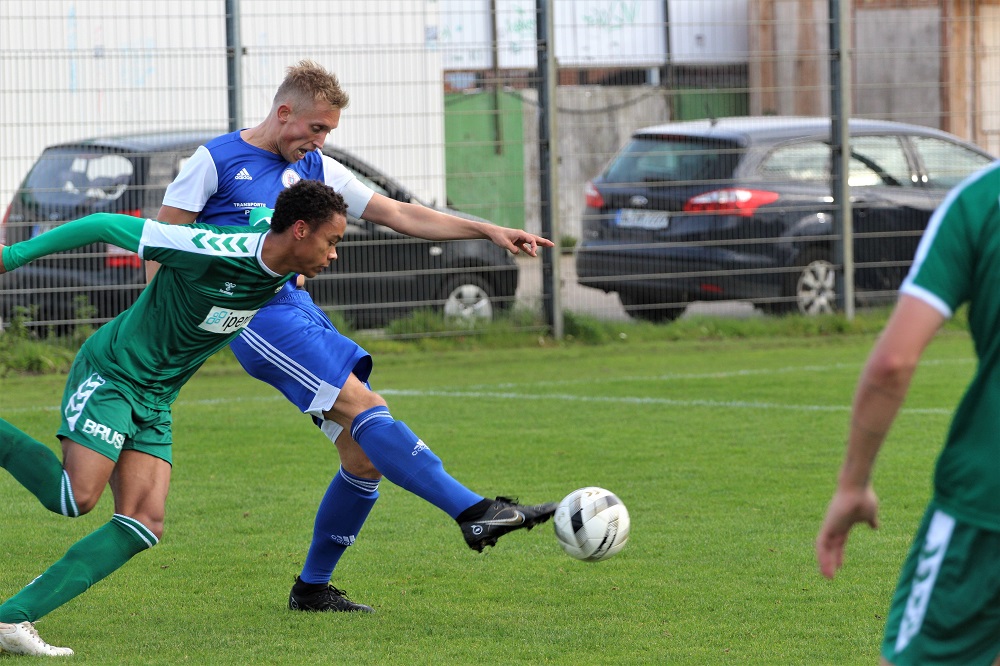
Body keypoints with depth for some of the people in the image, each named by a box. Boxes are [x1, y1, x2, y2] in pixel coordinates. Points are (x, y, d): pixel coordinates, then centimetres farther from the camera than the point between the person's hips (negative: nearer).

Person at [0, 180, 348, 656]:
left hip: (155, 399, 8)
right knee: (76, 498, -21)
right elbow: (107, 226, -18)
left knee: (144, 523, -7)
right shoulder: (212, 251, -26)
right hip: (109, 373, -8)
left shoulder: (283, 272, -3)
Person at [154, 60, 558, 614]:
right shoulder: (216, 161, -1)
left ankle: (312, 588, 13)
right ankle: (474, 512, -32)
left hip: (300, 310, 8)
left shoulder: (316, 170, 17)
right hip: (255, 314, -8)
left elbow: (401, 215, 18)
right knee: (362, 405, -23)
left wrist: (488, 231, 11)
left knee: (365, 456, 0)